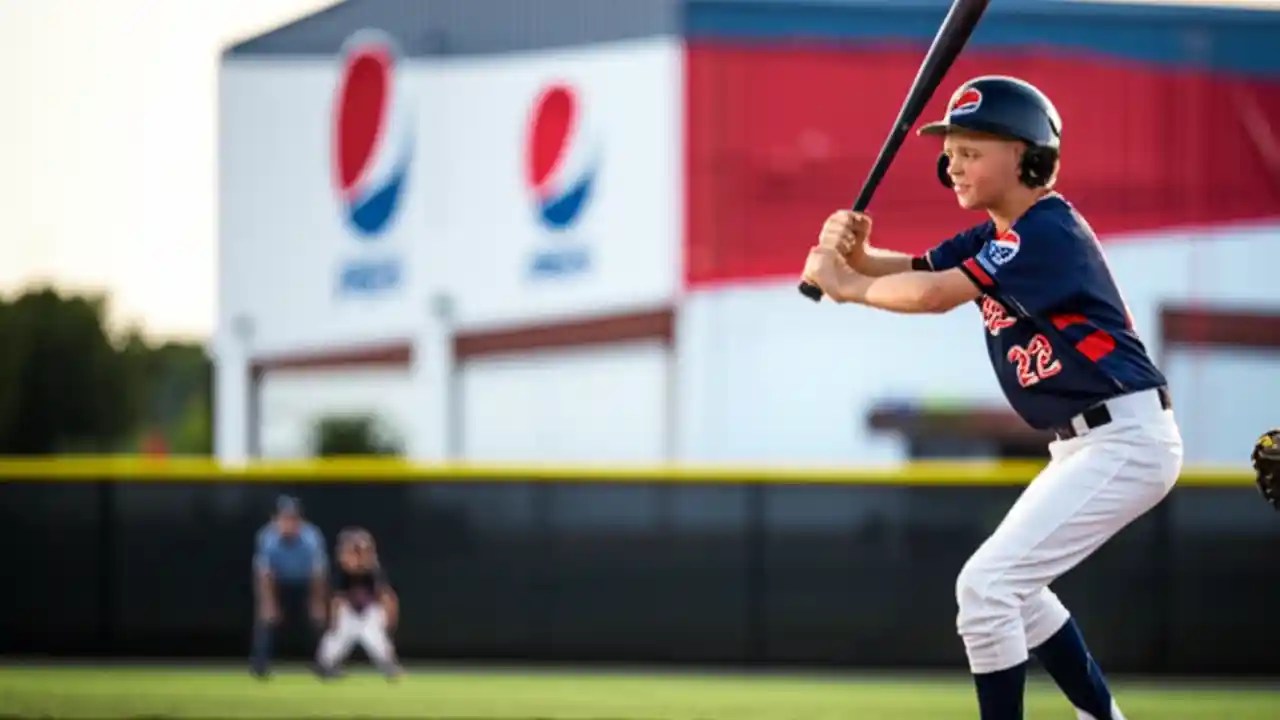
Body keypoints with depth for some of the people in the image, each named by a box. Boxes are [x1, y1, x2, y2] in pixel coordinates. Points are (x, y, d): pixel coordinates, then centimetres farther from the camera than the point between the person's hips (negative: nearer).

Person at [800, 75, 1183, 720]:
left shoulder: (1048, 232, -18)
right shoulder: (997, 236, 12)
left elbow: (935, 294, -25)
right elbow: (910, 271, 8)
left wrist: (843, 286, -12)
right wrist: (855, 251, -13)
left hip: (1125, 442, -11)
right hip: (1084, 445, 11)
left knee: (985, 585, -16)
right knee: (1010, 589, 24)